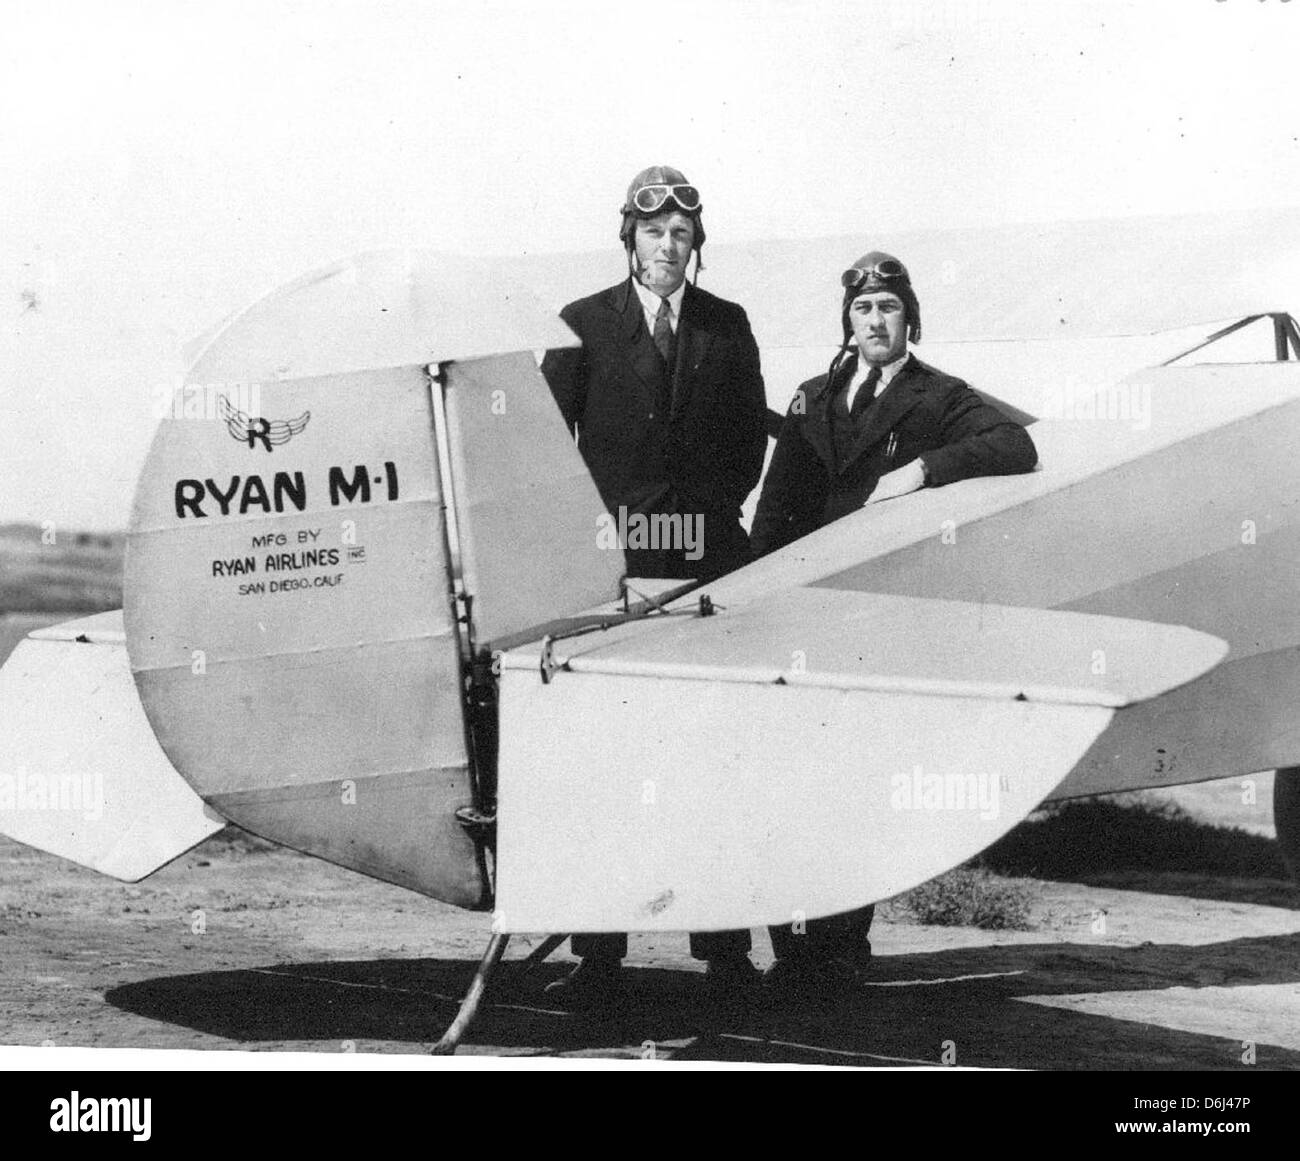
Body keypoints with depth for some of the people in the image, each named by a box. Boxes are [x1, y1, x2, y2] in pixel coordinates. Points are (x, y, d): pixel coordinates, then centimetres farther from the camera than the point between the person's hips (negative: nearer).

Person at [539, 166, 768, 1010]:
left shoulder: (728, 327, 14)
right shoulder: (584, 325, 8)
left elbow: (751, 435, 14)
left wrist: (713, 513, 2)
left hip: (707, 559, 2)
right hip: (609, 560, -1)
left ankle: (725, 949, 6)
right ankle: (599, 956, 0)